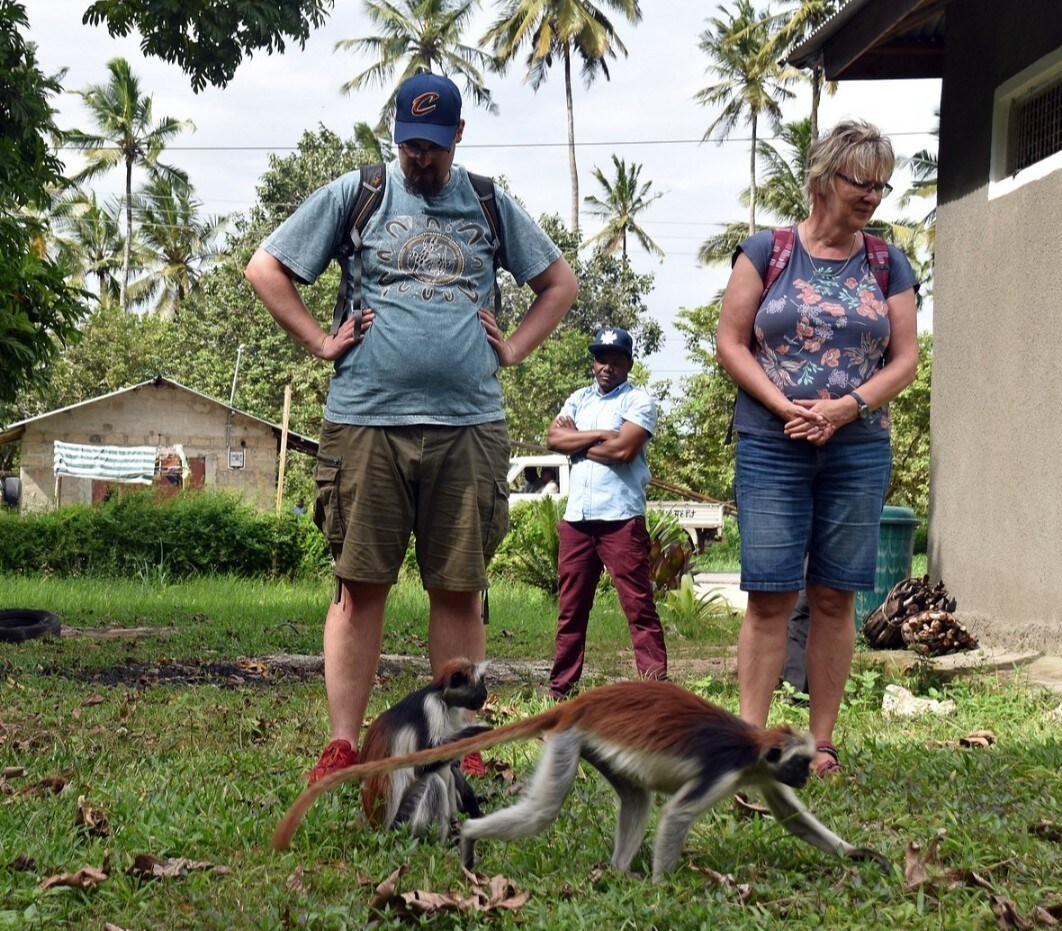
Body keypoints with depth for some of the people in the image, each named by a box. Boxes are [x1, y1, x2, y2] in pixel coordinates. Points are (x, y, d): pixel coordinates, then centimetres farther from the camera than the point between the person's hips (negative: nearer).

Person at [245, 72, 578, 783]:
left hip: (469, 424, 2)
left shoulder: (491, 205, 15)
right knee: (361, 584, -1)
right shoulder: (355, 195, 9)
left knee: (460, 588, 4)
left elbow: (560, 282, 24)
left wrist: (514, 347, 10)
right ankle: (343, 747, 3)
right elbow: (266, 268, 10)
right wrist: (321, 342, 1)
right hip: (367, 420, -2)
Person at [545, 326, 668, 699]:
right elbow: (553, 439, 3)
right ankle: (559, 689, 15)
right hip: (577, 517, 6)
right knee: (570, 608, 9)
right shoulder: (579, 399, 18)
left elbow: (623, 448, -14)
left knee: (638, 605, -7)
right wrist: (600, 435, -8)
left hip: (621, 518, -5)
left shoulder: (639, 400, 1)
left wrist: (575, 440, 0)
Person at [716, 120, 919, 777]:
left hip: (859, 452, 2)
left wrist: (847, 406, -11)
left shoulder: (888, 266, 9)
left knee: (834, 598, 4)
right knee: (769, 596, -5)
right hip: (771, 450, -2)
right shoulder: (766, 252, 2)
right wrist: (784, 407, -13)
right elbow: (731, 342, -1)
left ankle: (822, 743, 10)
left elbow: (905, 359, 6)